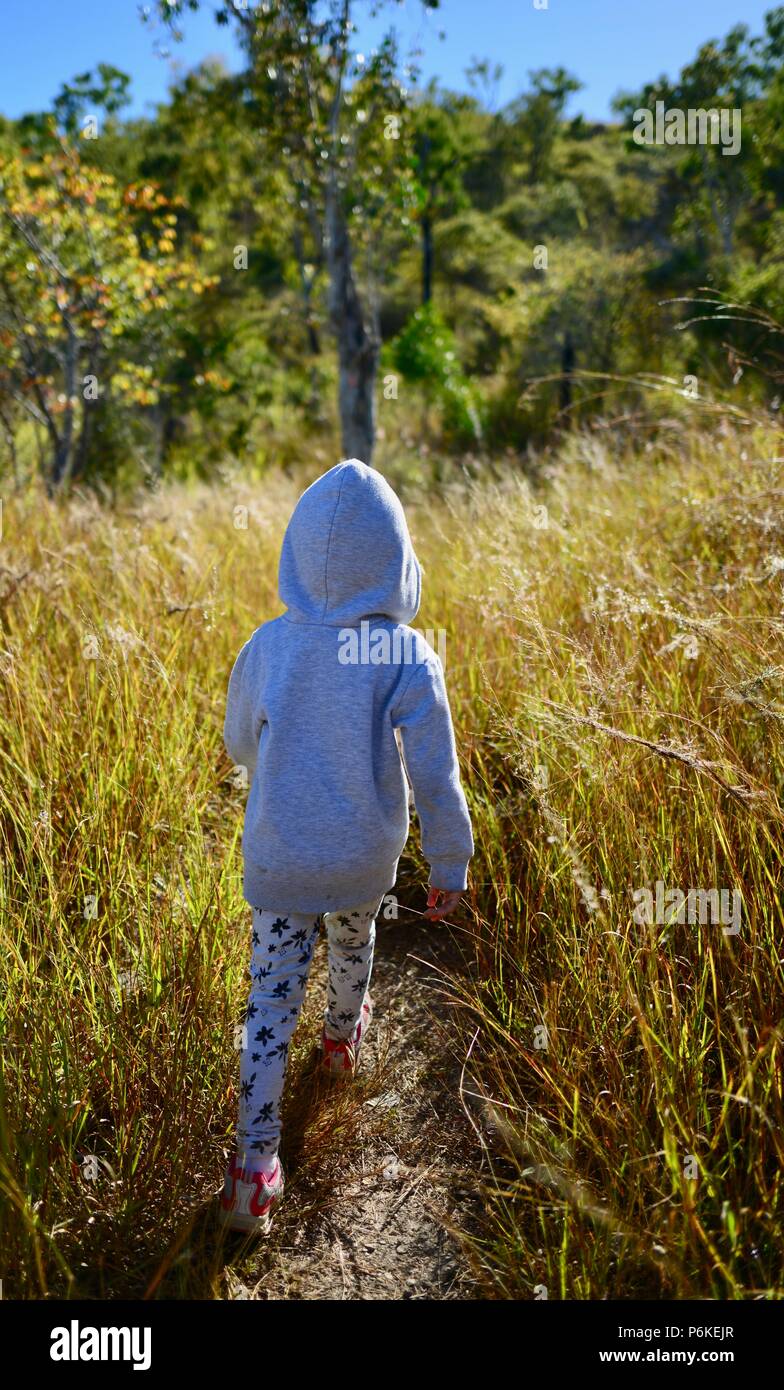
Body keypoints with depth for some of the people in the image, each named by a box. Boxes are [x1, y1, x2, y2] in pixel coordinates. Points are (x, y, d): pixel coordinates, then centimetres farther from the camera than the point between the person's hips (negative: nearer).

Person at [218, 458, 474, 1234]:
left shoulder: (267, 647, -14)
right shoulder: (408, 658, -20)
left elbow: (241, 745, 2)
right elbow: (435, 778, -16)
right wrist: (450, 865, -2)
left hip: (277, 855, 0)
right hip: (365, 855, 0)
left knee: (271, 999, 10)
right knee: (353, 943, 31)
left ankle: (254, 1168, 9)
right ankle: (342, 1038, 58)